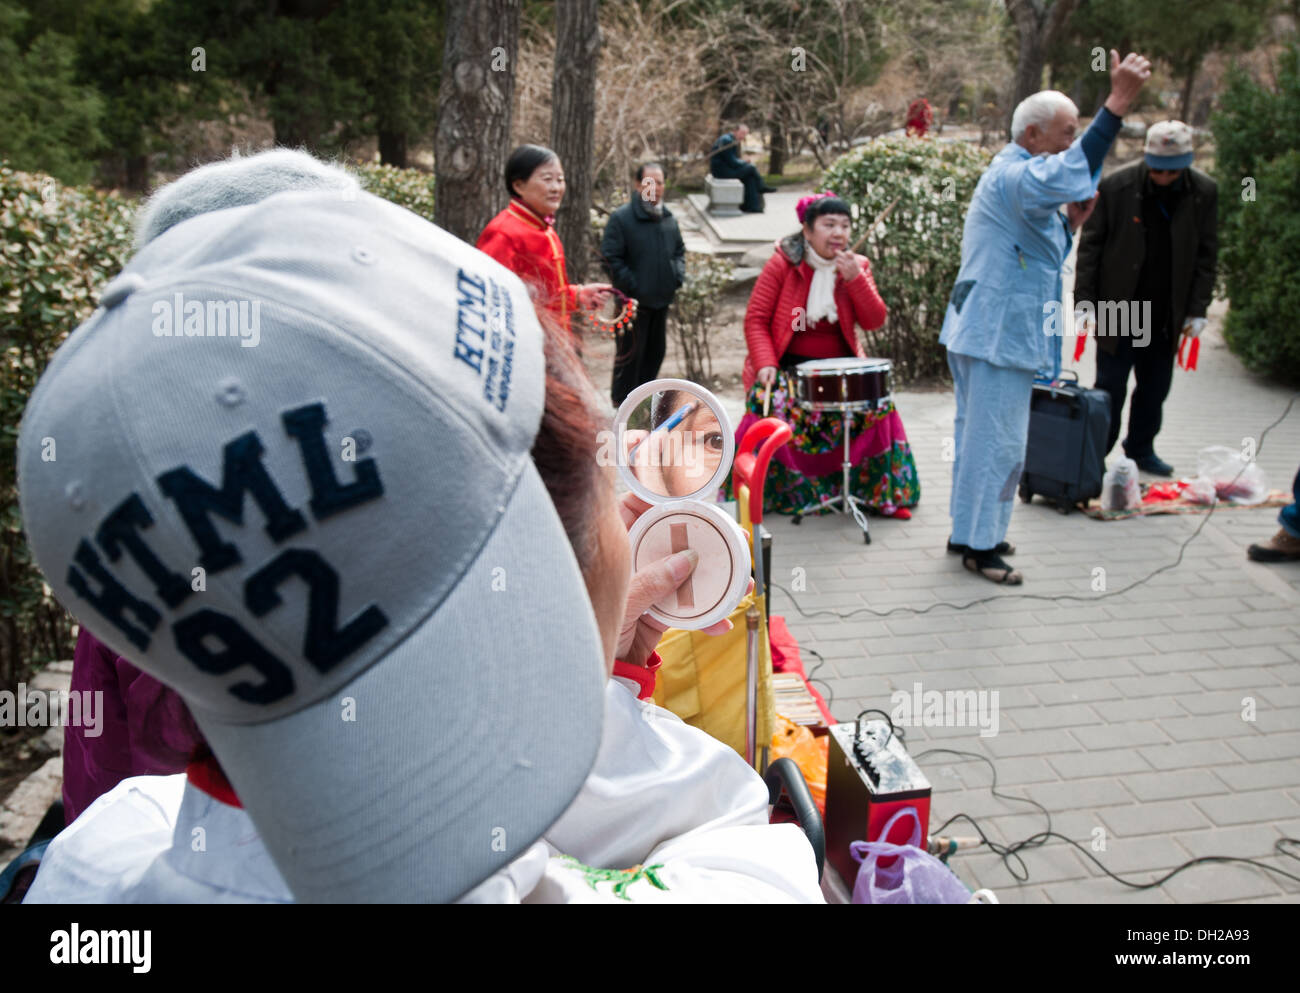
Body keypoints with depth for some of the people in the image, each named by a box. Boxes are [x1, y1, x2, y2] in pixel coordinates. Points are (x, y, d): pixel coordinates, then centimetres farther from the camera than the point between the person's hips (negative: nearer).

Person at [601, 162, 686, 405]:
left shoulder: (669, 218, 9)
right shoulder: (621, 218, -13)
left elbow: (679, 250, 23)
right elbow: (610, 258, -14)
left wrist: (678, 275, 5)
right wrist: (631, 286, -18)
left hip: (662, 299, 7)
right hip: (634, 302, -7)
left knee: (656, 350, 16)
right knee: (630, 352, 0)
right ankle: (622, 401, 13)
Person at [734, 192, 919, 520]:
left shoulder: (857, 266, 3)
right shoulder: (782, 264, -5)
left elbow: (874, 321, -7)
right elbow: (756, 319, -8)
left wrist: (855, 279, -20)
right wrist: (765, 364, -22)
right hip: (788, 366, -2)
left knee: (878, 403, -21)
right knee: (771, 403, -31)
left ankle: (885, 494, -4)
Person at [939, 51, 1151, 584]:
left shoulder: (1012, 176, 19)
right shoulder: (1012, 176, -16)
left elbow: (1041, 253, 24)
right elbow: (1069, 171, -37)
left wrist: (1072, 221, 5)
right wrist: (1118, 101, -39)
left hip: (983, 333, 11)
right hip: (1000, 335, -11)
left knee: (978, 435, 17)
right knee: (998, 441, -5)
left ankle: (969, 531, 28)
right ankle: (979, 546, 2)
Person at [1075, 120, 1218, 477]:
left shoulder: (1204, 192, -2)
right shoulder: (1115, 187, -10)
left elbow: (1206, 256, 4)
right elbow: (1090, 247, -5)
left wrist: (1197, 310, 0)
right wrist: (1084, 301, -9)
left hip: (1166, 313, 3)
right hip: (1117, 309, -3)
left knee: (1155, 387, 12)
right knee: (1110, 386, 2)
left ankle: (1141, 449, 29)